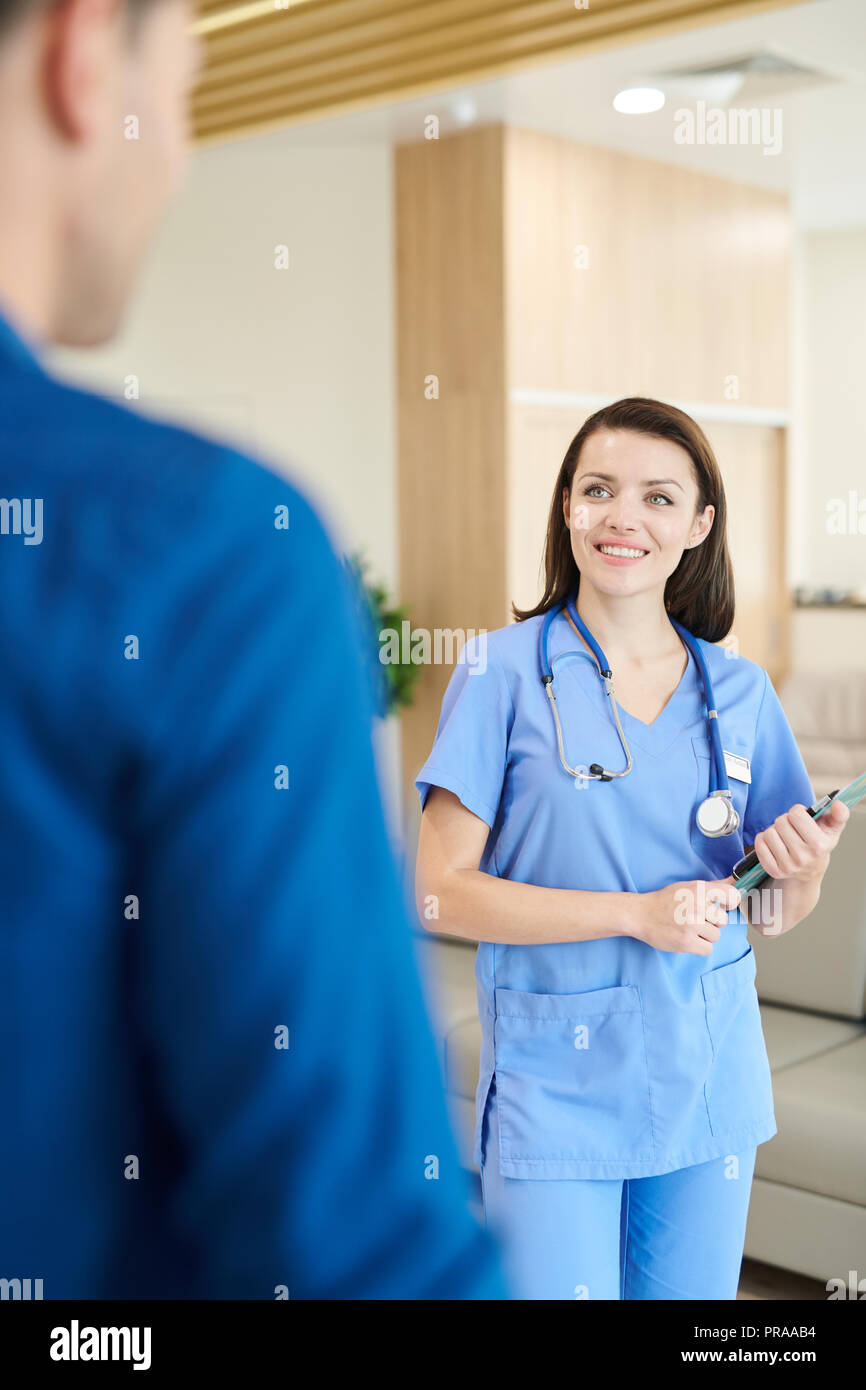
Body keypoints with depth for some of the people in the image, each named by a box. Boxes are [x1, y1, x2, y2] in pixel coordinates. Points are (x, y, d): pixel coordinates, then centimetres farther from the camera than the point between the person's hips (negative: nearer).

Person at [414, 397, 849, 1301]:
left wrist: (803, 870, -12)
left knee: (691, 1292, 16)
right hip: (557, 1086, -4)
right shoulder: (504, 672, -9)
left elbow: (772, 915, 10)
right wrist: (636, 913, -19)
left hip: (708, 1081, 4)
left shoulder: (739, 691, 3)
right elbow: (441, 889, -12)